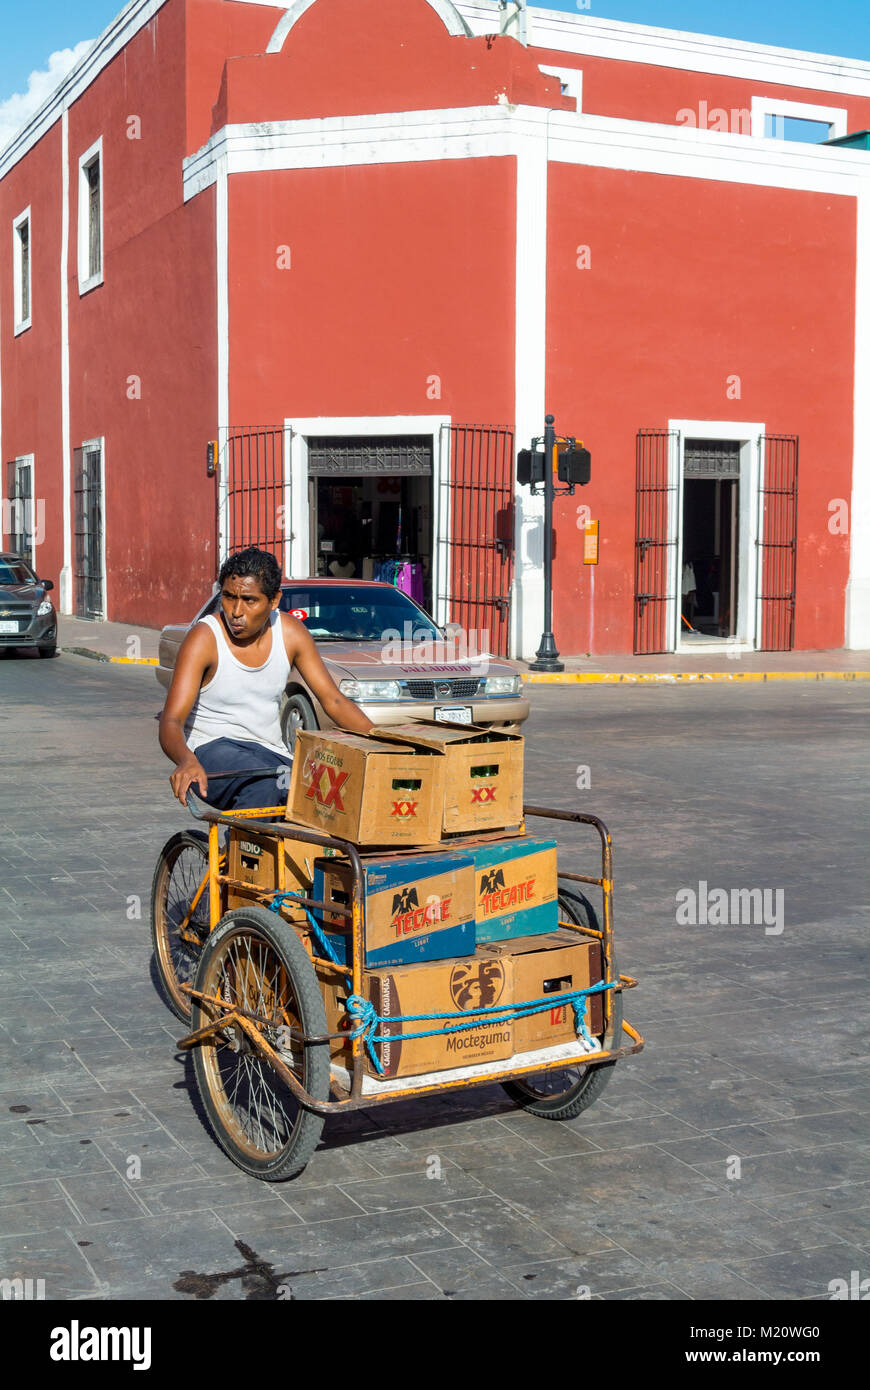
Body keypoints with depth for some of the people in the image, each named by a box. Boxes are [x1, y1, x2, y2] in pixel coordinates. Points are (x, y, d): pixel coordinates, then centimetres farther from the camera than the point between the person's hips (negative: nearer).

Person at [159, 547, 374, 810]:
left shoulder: (291, 633, -2)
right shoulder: (204, 639, -14)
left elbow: (334, 701, 4)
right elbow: (171, 721, -22)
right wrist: (187, 761, -45)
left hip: (271, 753, 5)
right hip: (213, 749, -4)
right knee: (261, 784, -37)